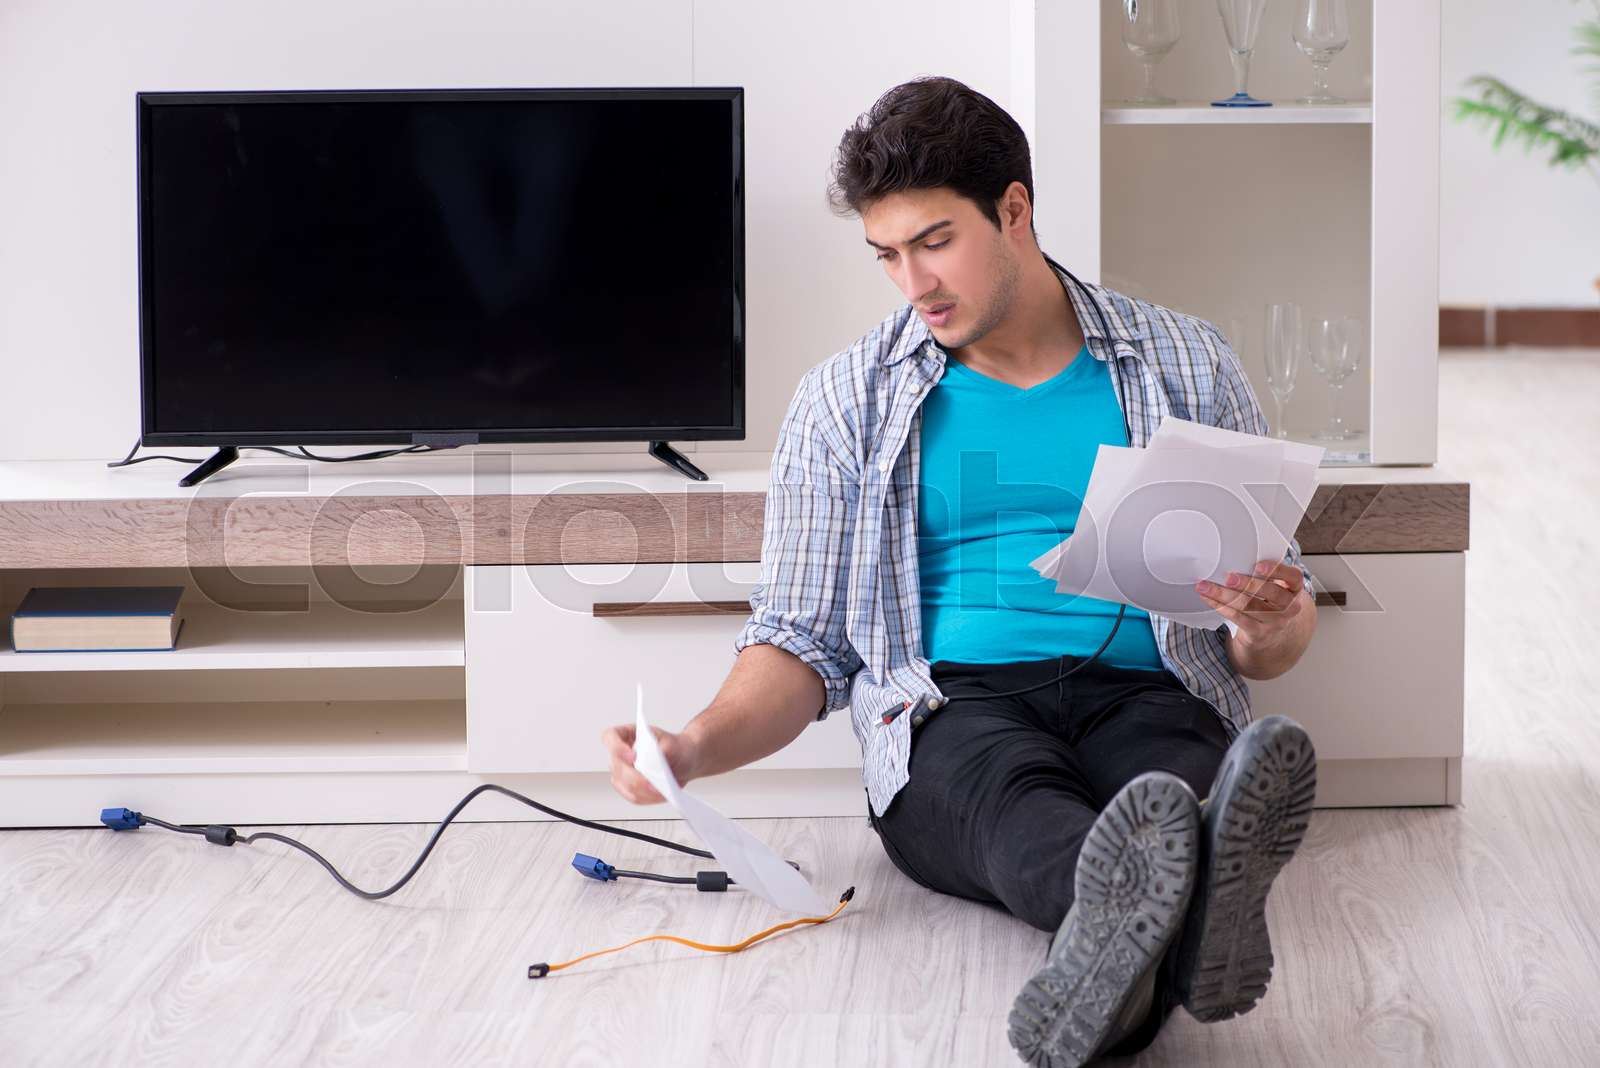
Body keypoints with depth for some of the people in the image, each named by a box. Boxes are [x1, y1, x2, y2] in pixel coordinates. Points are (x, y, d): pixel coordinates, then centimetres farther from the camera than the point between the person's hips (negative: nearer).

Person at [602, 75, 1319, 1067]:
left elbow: (1270, 645, 14)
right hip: (952, 709, -1)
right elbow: (804, 646, 13)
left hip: (1144, 693, 1)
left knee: (1174, 779, -37)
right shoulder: (846, 400, 12)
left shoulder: (1187, 365, 12)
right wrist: (697, 748, -9)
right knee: (1012, 785, -38)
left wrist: (1270, 625, -12)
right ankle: (1150, 910, -73)